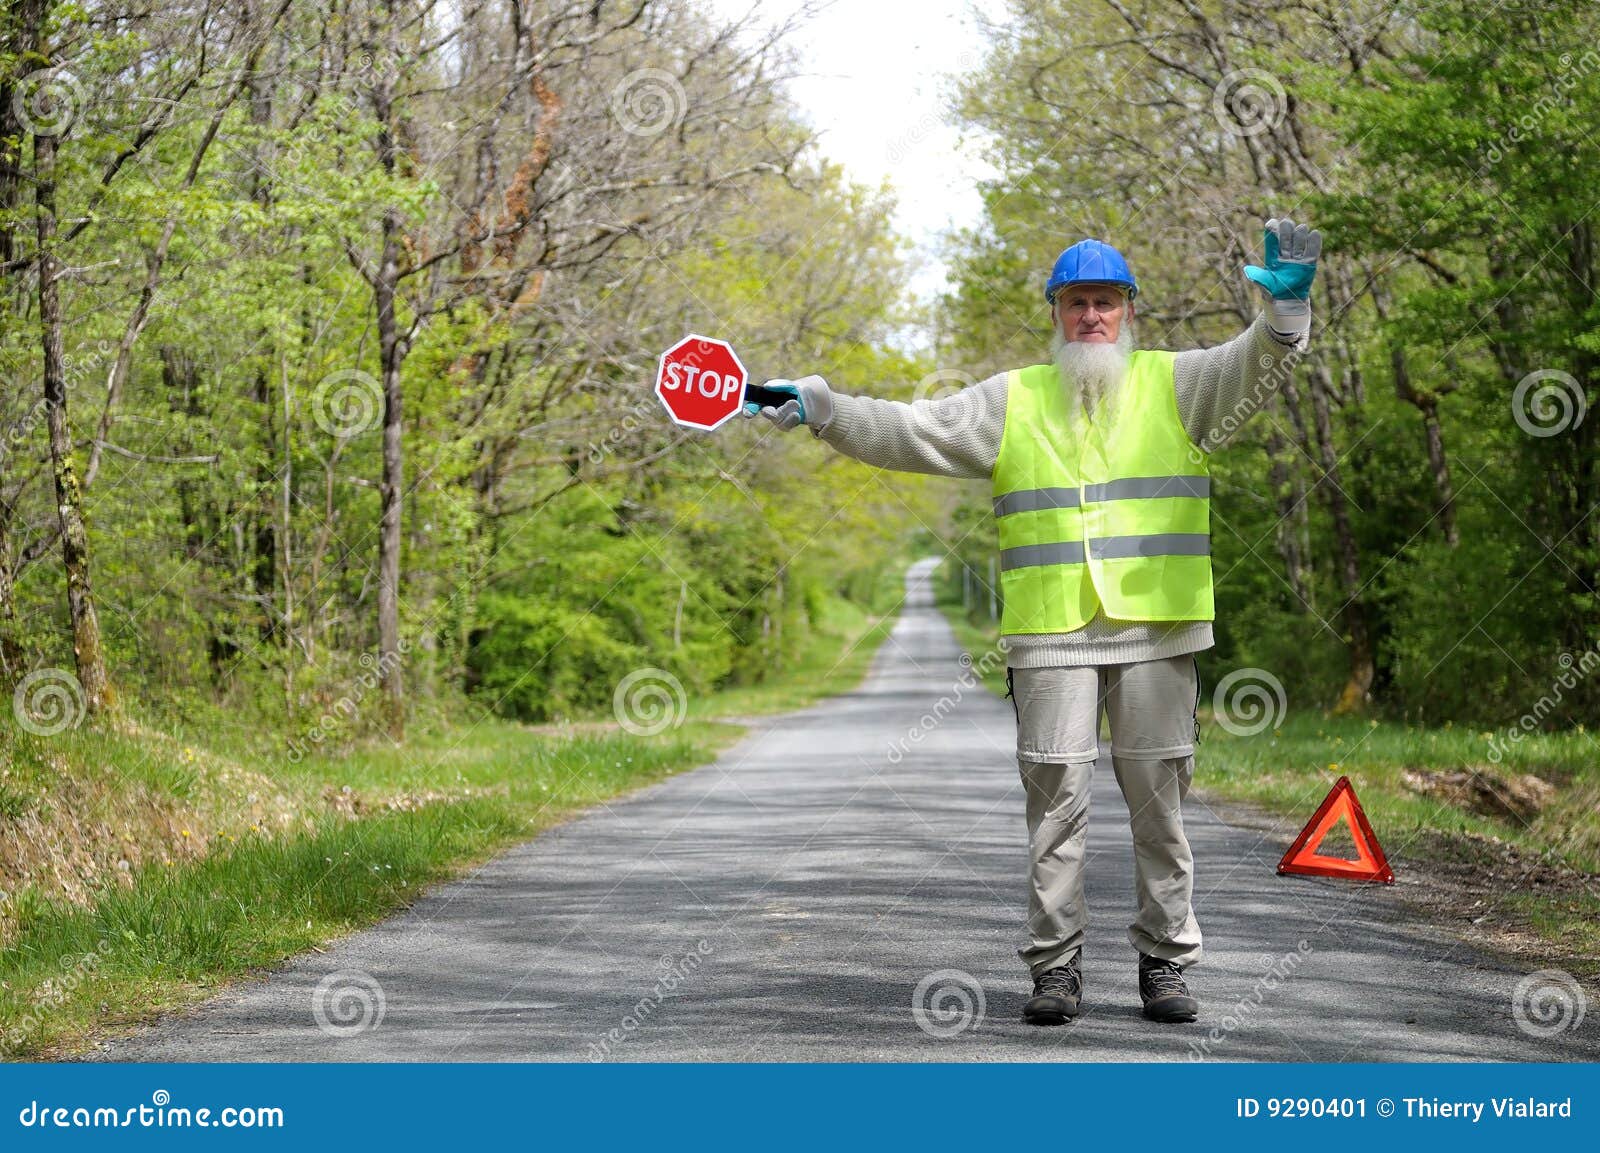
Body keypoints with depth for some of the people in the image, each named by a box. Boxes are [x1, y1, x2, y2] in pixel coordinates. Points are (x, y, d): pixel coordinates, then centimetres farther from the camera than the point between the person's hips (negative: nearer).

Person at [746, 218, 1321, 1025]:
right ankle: (1054, 965, 5)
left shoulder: (1175, 386, 9)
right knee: (1055, 800, -1)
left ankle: (1165, 960, 13)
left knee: (1159, 802, 3)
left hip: (1157, 634, 0)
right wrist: (819, 408, -1)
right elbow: (909, 432, 10)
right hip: (1051, 637, 1)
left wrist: (1285, 303, -25)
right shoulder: (1012, 402, 13)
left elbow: (1255, 365, -5)